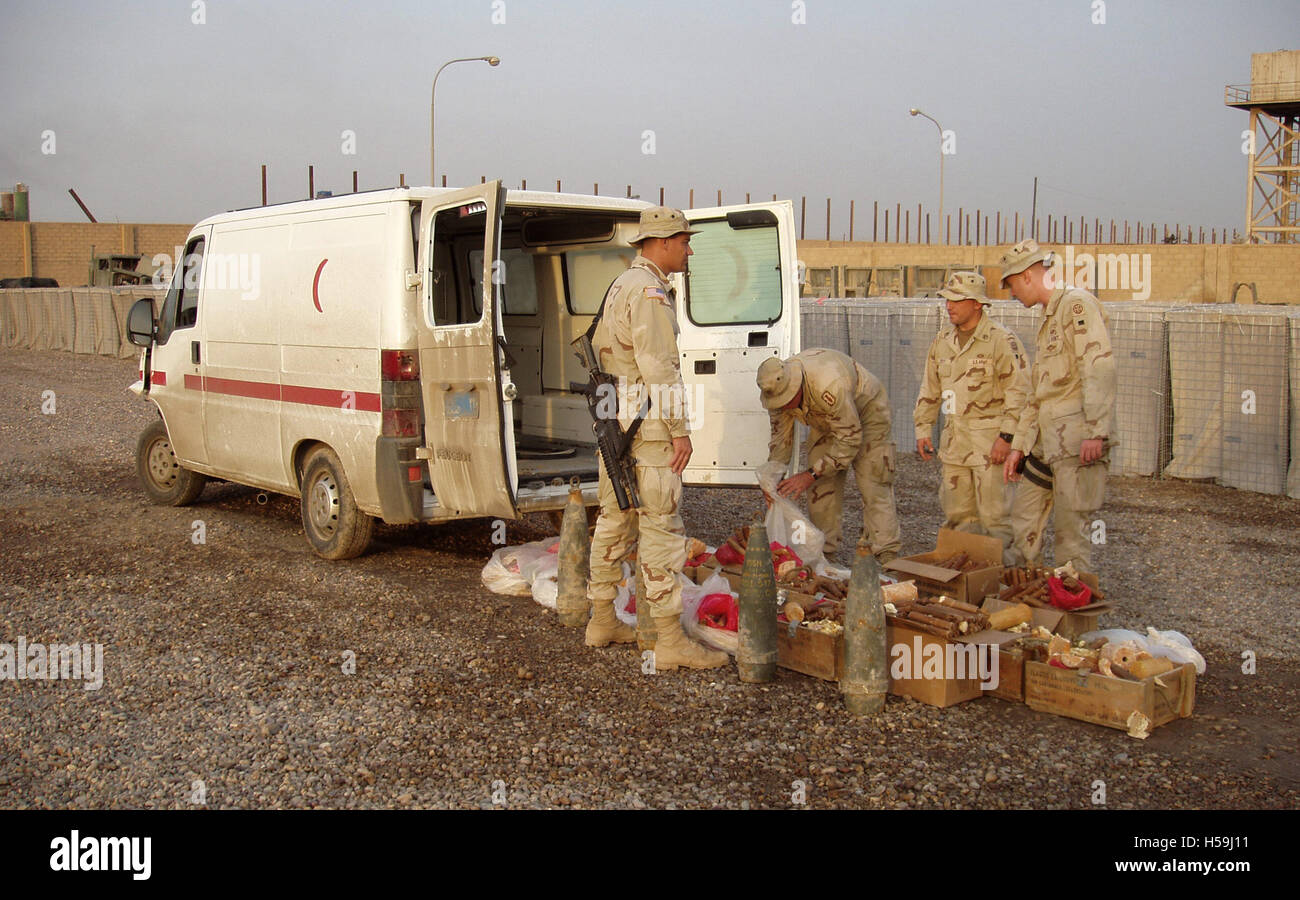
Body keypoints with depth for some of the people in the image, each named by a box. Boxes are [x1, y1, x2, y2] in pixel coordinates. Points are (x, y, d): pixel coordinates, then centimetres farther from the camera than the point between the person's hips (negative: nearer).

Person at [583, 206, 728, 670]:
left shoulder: (620, 285, 17)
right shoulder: (650, 291, -15)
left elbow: (599, 349, 25)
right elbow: (658, 367, -21)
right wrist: (680, 430, -19)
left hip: (614, 419, 11)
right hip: (646, 423, -11)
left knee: (615, 519, 16)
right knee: (661, 528, -9)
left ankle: (602, 621, 25)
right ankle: (671, 641, -7)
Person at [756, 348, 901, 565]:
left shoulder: (829, 386, -43)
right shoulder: (778, 390, -21)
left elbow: (850, 439, -35)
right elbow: (781, 438, -7)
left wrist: (810, 475, -35)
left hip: (866, 412, -6)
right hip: (825, 422, 6)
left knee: (873, 485, -14)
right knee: (821, 487, -3)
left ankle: (885, 556, -13)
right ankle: (823, 551, 4)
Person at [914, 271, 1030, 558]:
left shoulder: (1001, 340, -8)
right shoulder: (941, 342, 12)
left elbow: (1019, 391, -12)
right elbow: (929, 391, 20)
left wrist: (1006, 436, -17)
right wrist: (923, 429, 13)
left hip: (989, 440, -7)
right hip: (954, 441, 7)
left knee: (994, 514, -5)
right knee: (957, 514, 11)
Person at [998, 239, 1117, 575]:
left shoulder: (1077, 303, -9)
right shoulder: (1048, 319, 21)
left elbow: (1100, 368, -20)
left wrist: (1097, 431, -26)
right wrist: (1019, 446, 22)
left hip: (1077, 439, -10)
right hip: (1048, 440, 10)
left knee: (1072, 529, -5)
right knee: (1024, 516, 15)